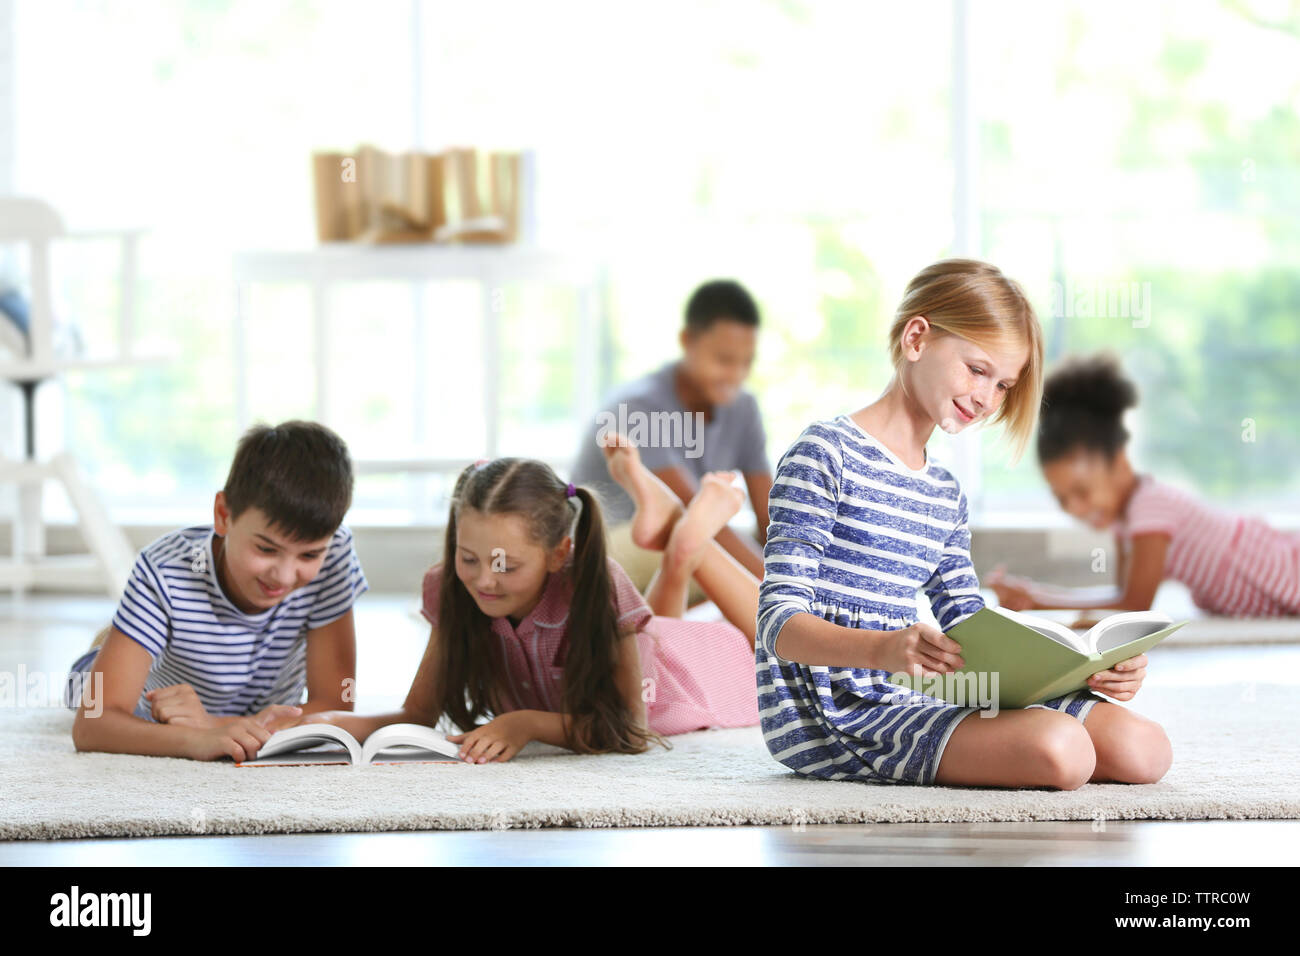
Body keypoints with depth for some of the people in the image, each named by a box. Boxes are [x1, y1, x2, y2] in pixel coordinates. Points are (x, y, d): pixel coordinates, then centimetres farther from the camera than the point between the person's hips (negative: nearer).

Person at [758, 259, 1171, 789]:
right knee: (1058, 746, -29)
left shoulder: (945, 494, 20)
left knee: (1142, 746, -8)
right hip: (827, 715, -8)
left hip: (905, 702, 8)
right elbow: (781, 623, -15)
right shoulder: (825, 454, -6)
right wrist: (884, 650, -35)